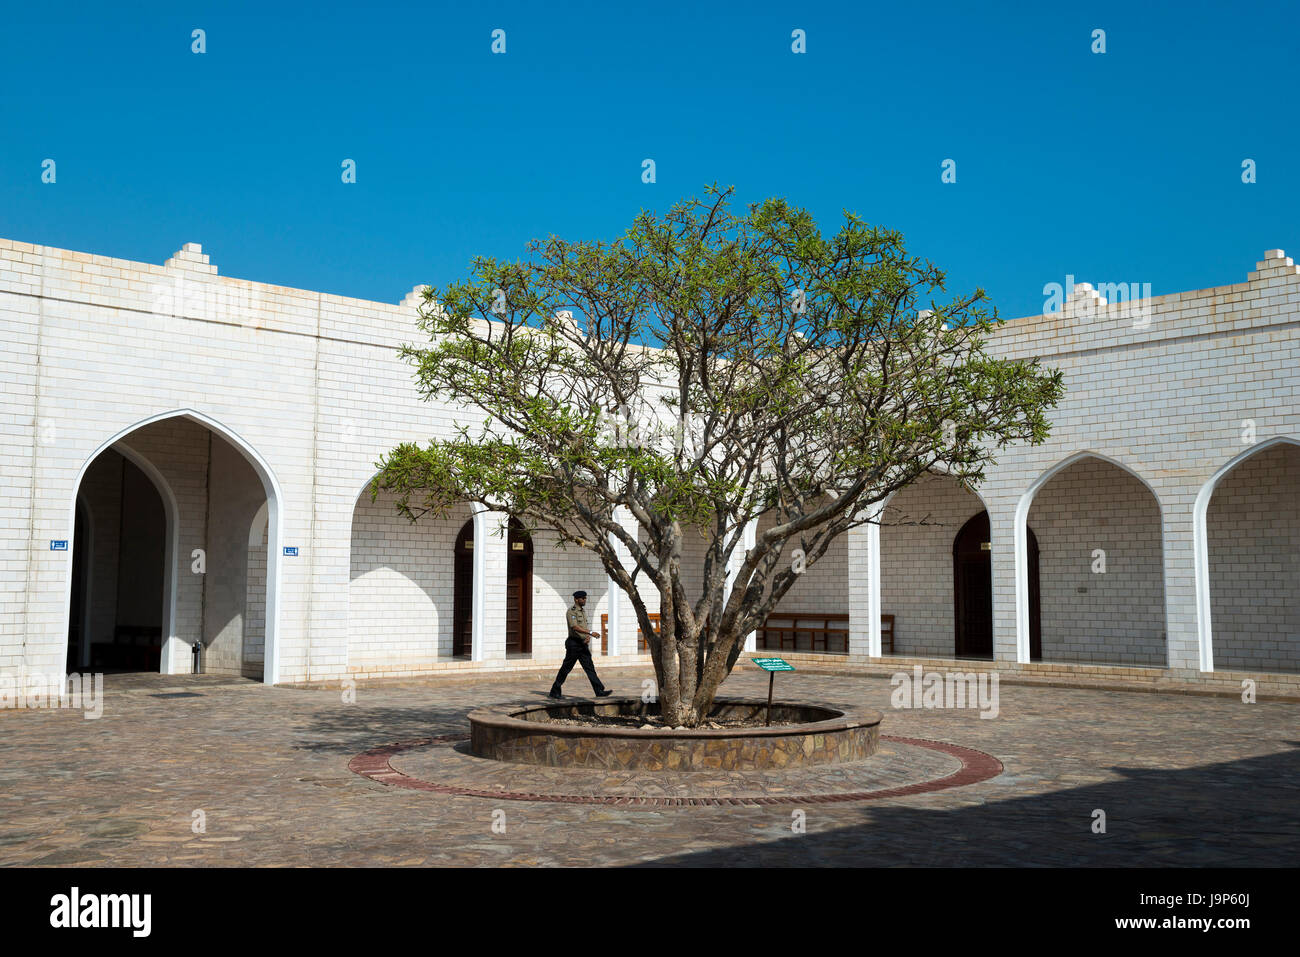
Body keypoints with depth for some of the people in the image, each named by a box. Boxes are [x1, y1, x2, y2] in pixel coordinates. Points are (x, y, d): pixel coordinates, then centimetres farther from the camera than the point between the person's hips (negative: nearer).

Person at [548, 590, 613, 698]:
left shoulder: (582, 611, 16)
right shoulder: (571, 611, -12)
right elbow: (575, 627, -25)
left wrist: (588, 636, 0)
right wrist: (590, 632, -30)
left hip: (583, 644, 8)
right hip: (574, 643, -8)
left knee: (590, 667, 3)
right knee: (566, 668, -1)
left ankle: (599, 691, -1)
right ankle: (554, 692, 9)